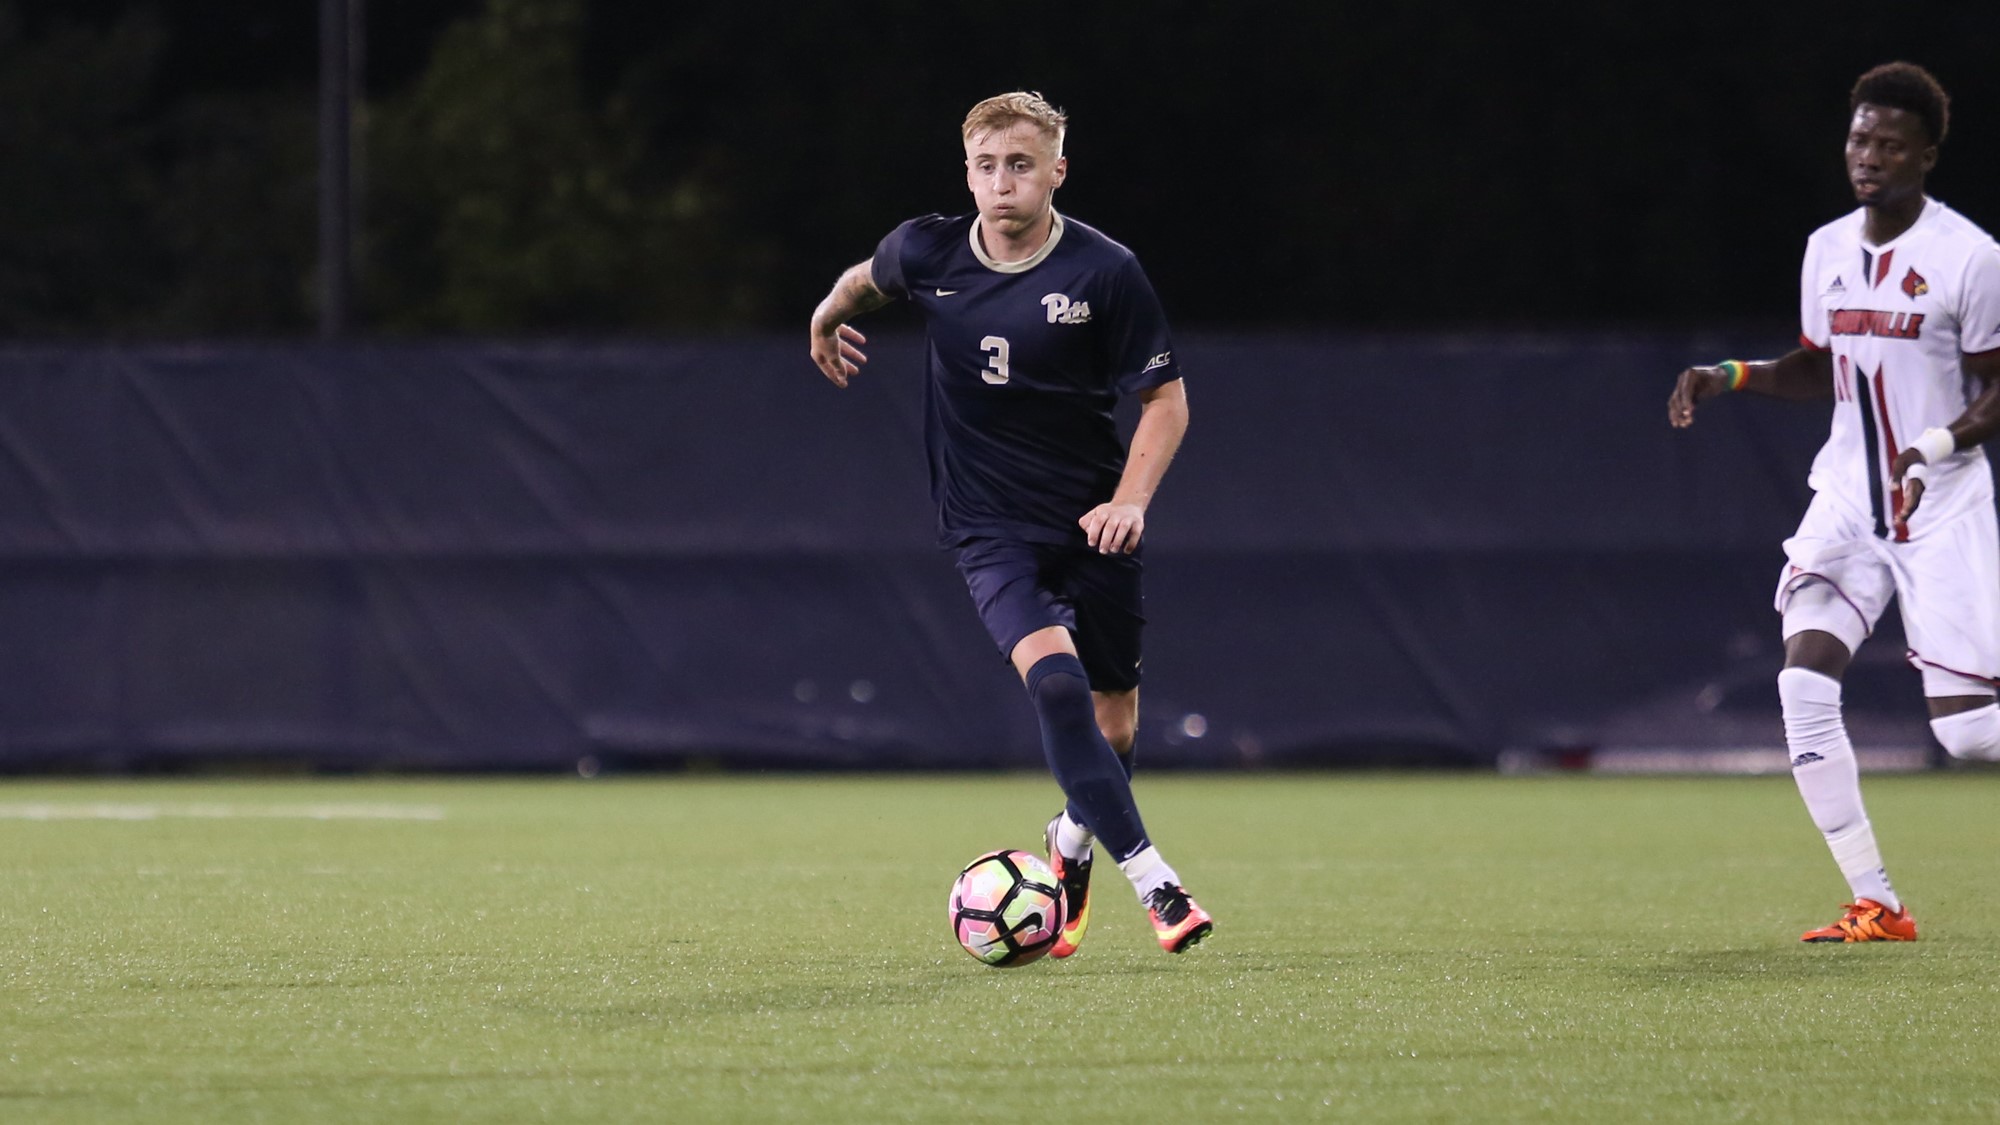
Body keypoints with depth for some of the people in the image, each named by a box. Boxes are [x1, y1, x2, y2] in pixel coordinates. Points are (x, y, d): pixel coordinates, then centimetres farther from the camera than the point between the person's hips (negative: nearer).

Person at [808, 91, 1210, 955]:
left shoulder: (1105, 273, -11)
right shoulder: (926, 254, -5)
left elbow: (1166, 398, -4)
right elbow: (868, 278, 21)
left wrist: (1131, 499, -16)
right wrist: (828, 317, 36)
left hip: (1090, 522, 1)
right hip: (988, 526, 0)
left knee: (1113, 717, 6)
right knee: (1053, 673, -25)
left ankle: (1074, 841, 40)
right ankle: (1151, 879, -27)